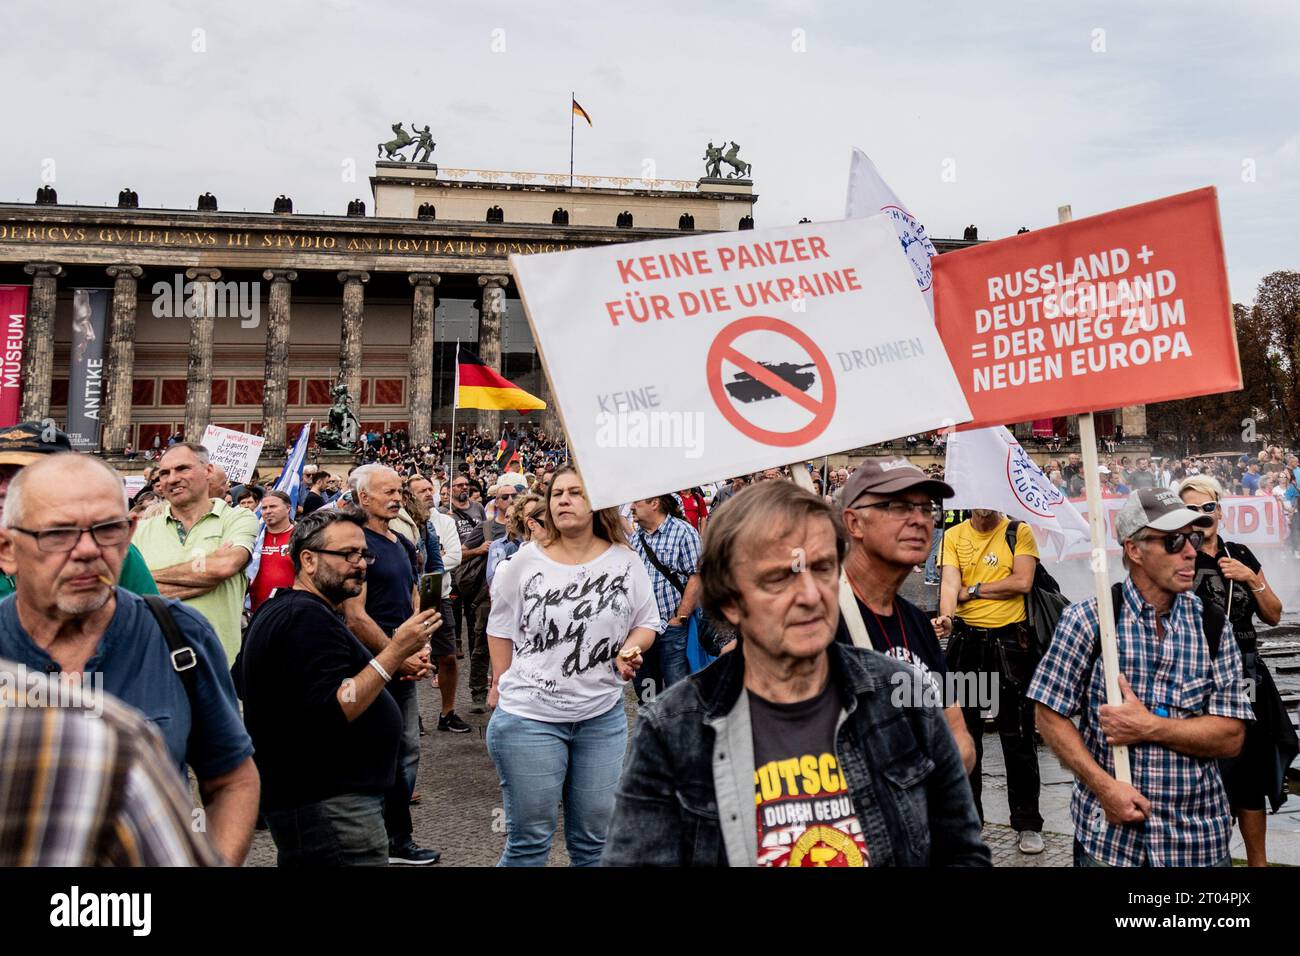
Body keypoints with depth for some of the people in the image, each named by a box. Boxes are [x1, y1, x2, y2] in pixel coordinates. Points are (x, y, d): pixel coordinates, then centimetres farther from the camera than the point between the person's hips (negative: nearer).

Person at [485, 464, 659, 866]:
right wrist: (502, 687, 5)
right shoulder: (523, 562, -3)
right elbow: (501, 629, 7)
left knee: (594, 839, 13)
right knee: (529, 840, 6)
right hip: (529, 716, -2)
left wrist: (631, 647, -11)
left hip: (603, 716, 2)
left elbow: (647, 623, 9)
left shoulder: (625, 562, 0)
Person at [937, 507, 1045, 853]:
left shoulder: (1019, 532, 0)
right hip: (966, 639, 3)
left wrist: (973, 590, -7)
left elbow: (1022, 582, -11)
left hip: (1011, 639, -2)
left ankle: (1028, 824, 15)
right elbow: (950, 582, -9)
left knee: (1018, 735, 3)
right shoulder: (953, 536, 5)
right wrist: (946, 615, -27)